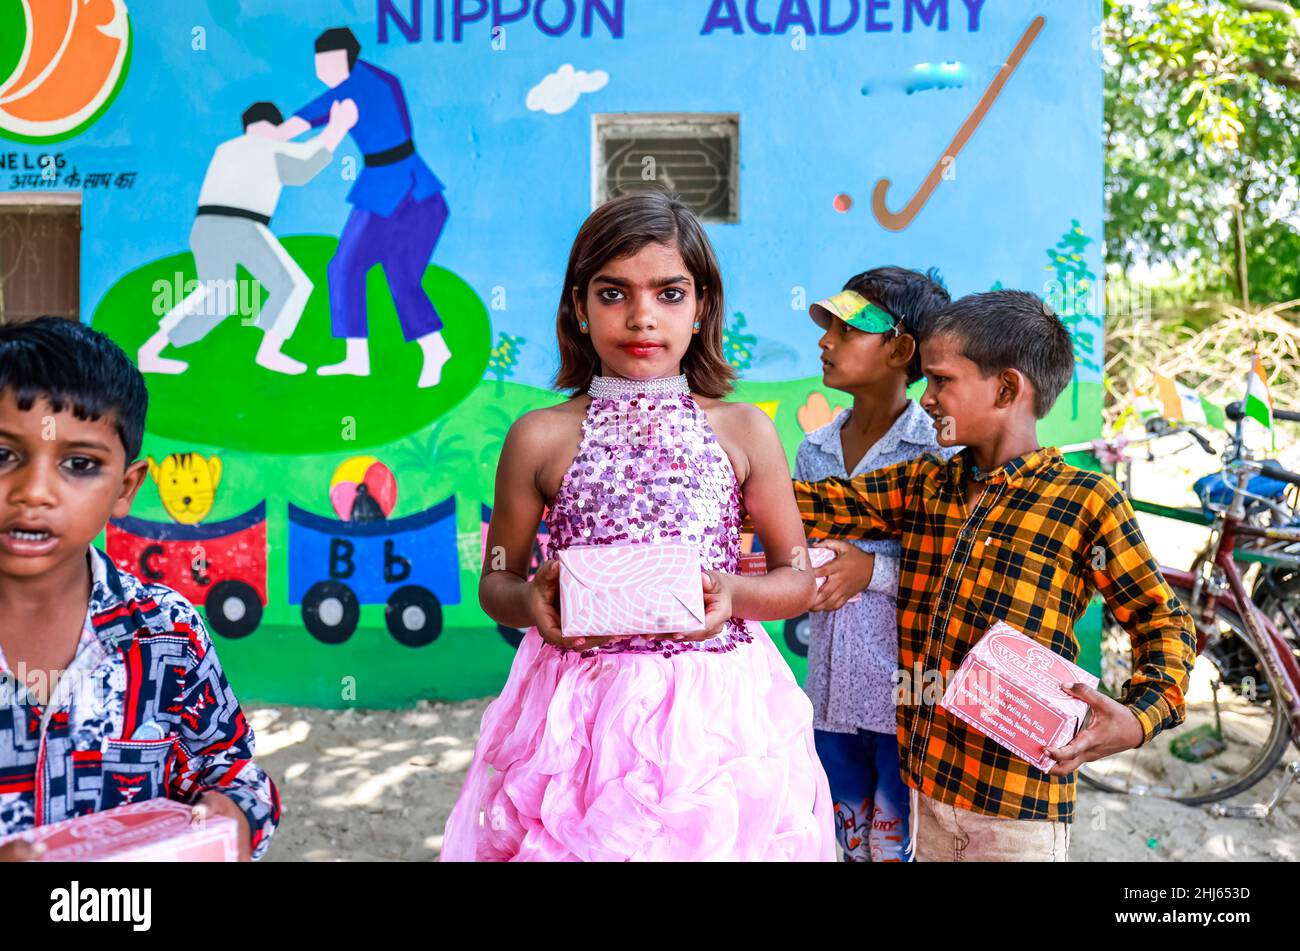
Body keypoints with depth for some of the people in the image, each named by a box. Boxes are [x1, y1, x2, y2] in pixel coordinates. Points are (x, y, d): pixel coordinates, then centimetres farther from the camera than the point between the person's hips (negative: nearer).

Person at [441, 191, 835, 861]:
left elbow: (798, 578, 7)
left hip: (713, 714, 1)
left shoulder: (743, 431, 1)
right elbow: (495, 584, 8)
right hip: (579, 718, 0)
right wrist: (533, 601, -14)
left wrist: (733, 594, -13)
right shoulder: (541, 438, -1)